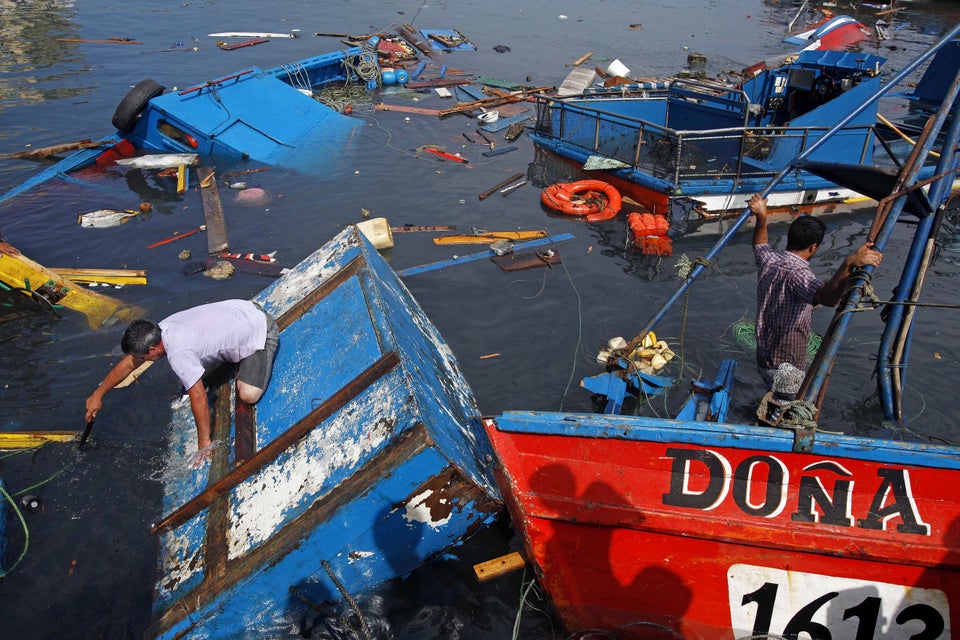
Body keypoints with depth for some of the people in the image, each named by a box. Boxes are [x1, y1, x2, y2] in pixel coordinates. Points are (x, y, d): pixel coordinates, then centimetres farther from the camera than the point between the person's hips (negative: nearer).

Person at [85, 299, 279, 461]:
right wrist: (97, 395, 16)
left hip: (261, 332, -8)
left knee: (248, 395, -21)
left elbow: (198, 397, -30)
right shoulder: (159, 329, -5)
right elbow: (129, 363, 8)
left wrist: (204, 442, -21)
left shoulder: (179, 354, -32)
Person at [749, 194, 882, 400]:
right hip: (785, 366, -9)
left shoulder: (769, 260, 0)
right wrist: (849, 264, -58)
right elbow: (827, 297, -48)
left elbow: (760, 245, 26)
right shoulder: (797, 273, -27)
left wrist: (761, 218, 22)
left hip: (765, 357, 9)